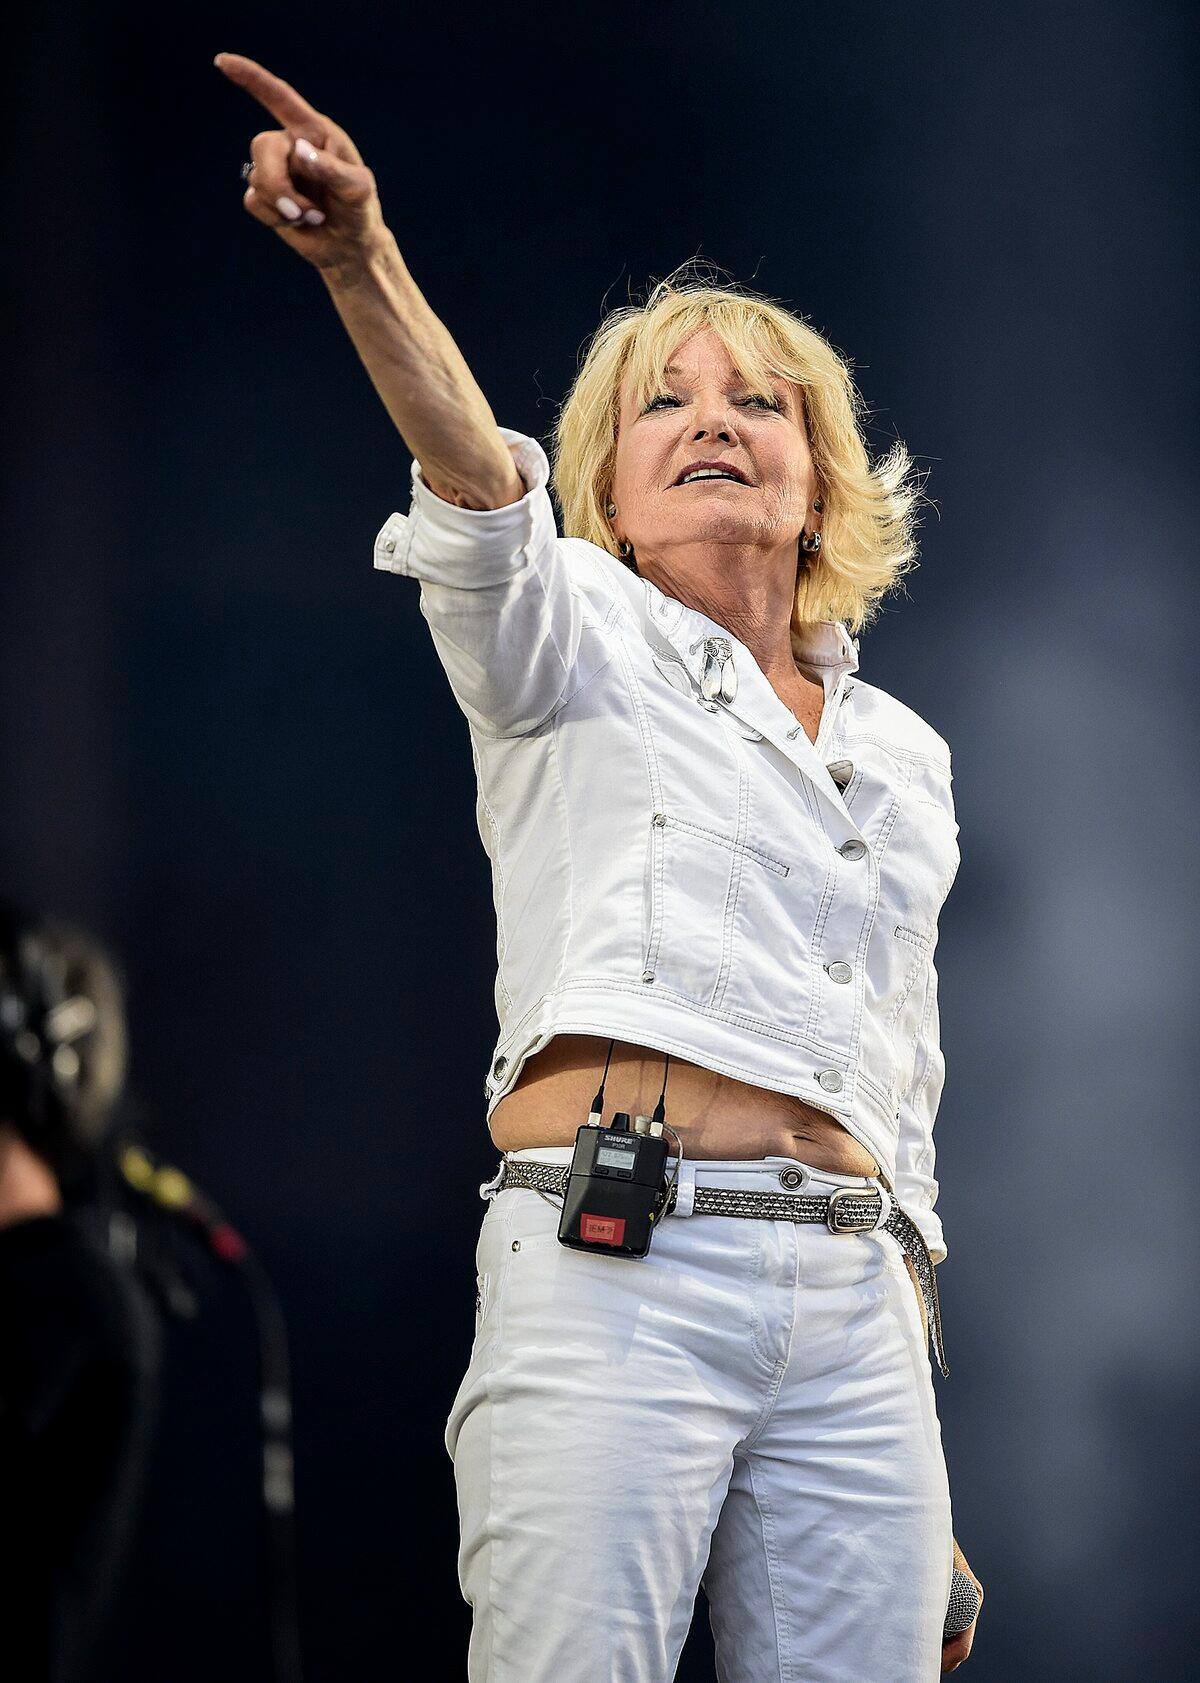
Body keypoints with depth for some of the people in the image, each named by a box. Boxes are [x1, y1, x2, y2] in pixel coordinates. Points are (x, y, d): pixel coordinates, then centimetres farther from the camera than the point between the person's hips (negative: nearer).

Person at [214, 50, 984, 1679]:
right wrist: (361, 260, -36)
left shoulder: (902, 752, 22)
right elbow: (478, 498, -15)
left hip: (851, 1302, 5)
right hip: (613, 1277, -5)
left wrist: (923, 1473, 19)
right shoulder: (577, 642, 9)